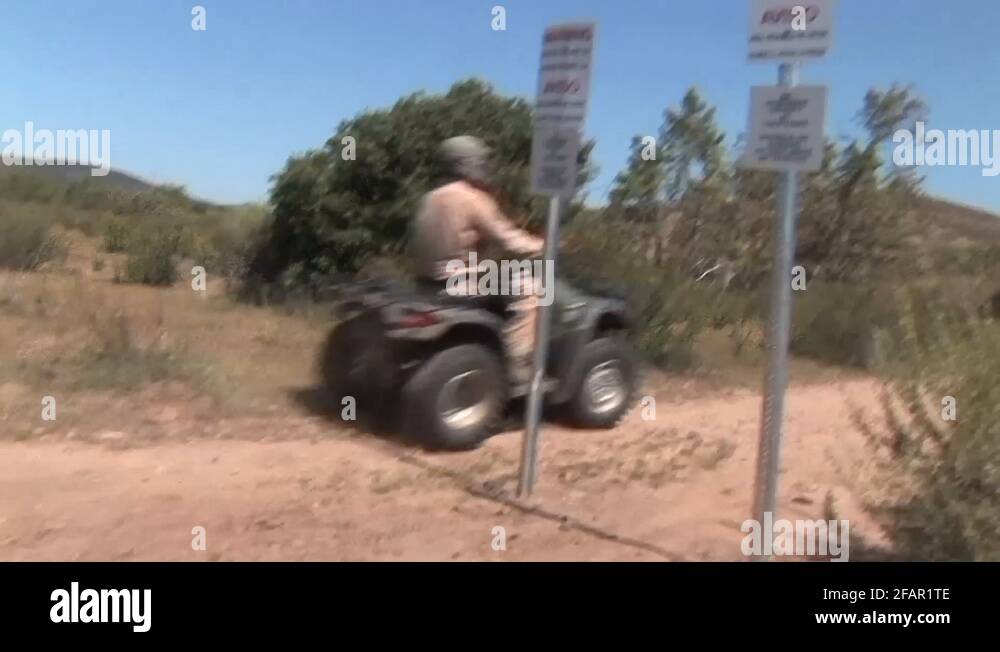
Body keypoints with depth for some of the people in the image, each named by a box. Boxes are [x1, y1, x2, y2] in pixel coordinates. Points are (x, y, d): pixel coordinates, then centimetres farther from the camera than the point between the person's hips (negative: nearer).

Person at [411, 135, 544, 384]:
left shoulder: (432, 198, 13)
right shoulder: (472, 198, -12)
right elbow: (507, 238, -12)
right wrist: (541, 246, 4)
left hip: (430, 285, 9)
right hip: (461, 286, -9)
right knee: (528, 290, -6)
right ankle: (518, 364, -10)